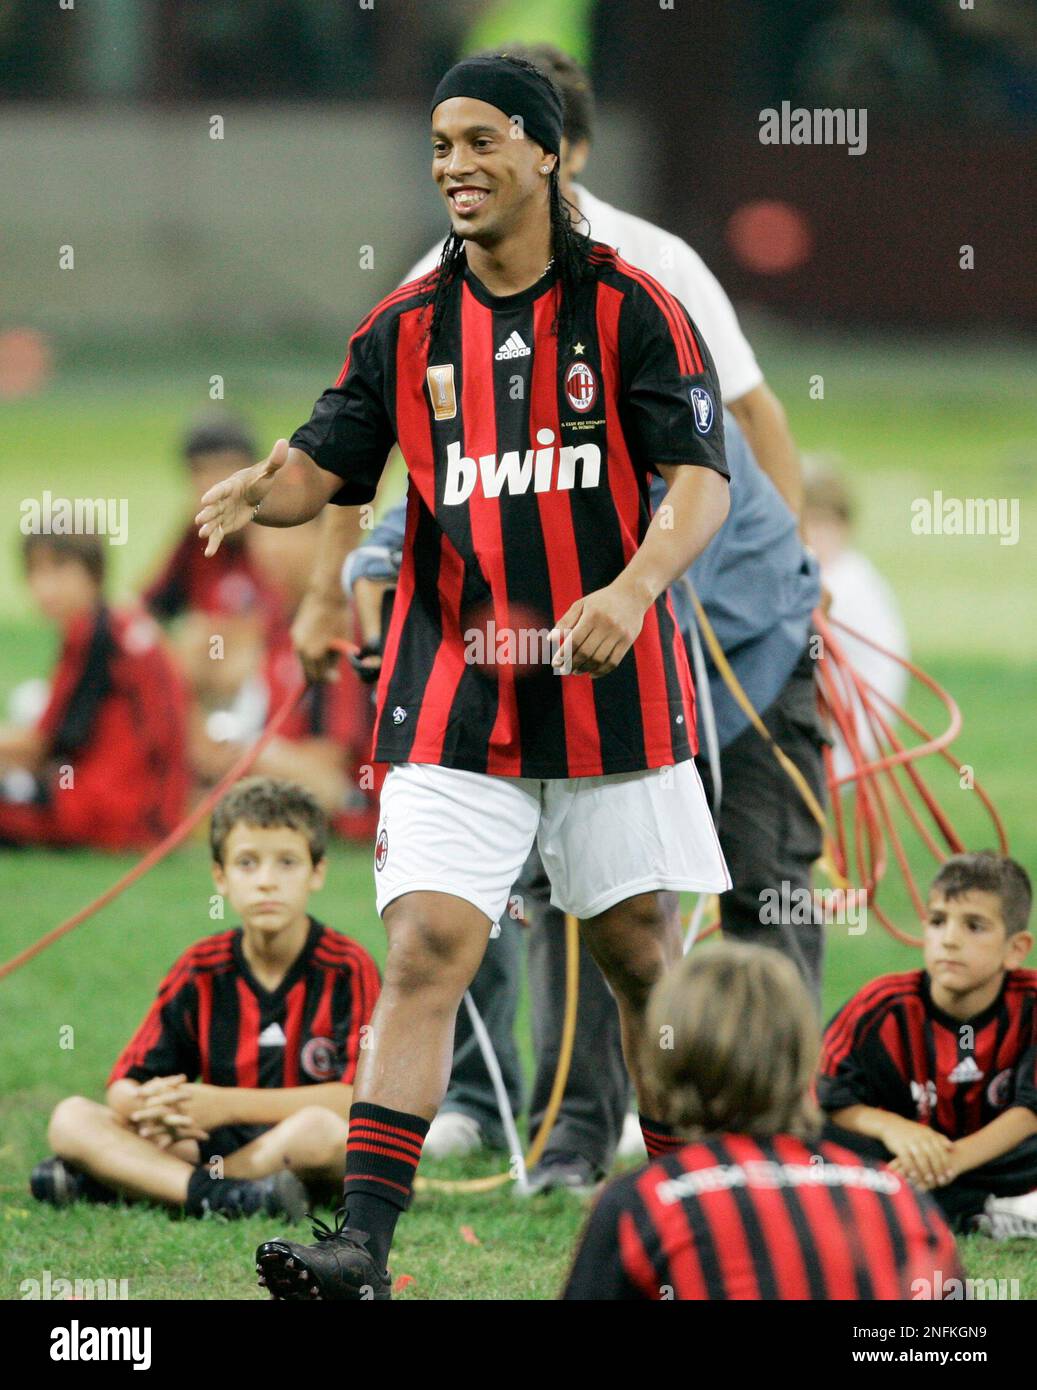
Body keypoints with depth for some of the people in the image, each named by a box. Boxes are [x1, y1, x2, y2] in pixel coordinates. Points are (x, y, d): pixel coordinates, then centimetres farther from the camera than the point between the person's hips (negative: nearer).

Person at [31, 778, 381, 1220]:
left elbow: (358, 1097, -17)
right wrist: (146, 1106, -23)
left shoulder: (346, 969, -6)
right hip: (216, 1150, 4)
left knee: (319, 1129, -40)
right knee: (71, 1119, -12)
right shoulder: (200, 971, 7)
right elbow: (124, 1086, 4)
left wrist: (227, 1105, -21)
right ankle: (216, 1195, -37)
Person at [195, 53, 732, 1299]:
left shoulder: (631, 310, -3)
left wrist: (632, 591, -26)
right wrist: (260, 489, -18)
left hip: (611, 688, -1)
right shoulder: (410, 327, 6)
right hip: (454, 704, 1)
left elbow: (701, 481, -8)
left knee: (642, 955, 10)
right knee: (424, 948, -12)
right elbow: (323, 464, 6)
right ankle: (363, 1243, -18)